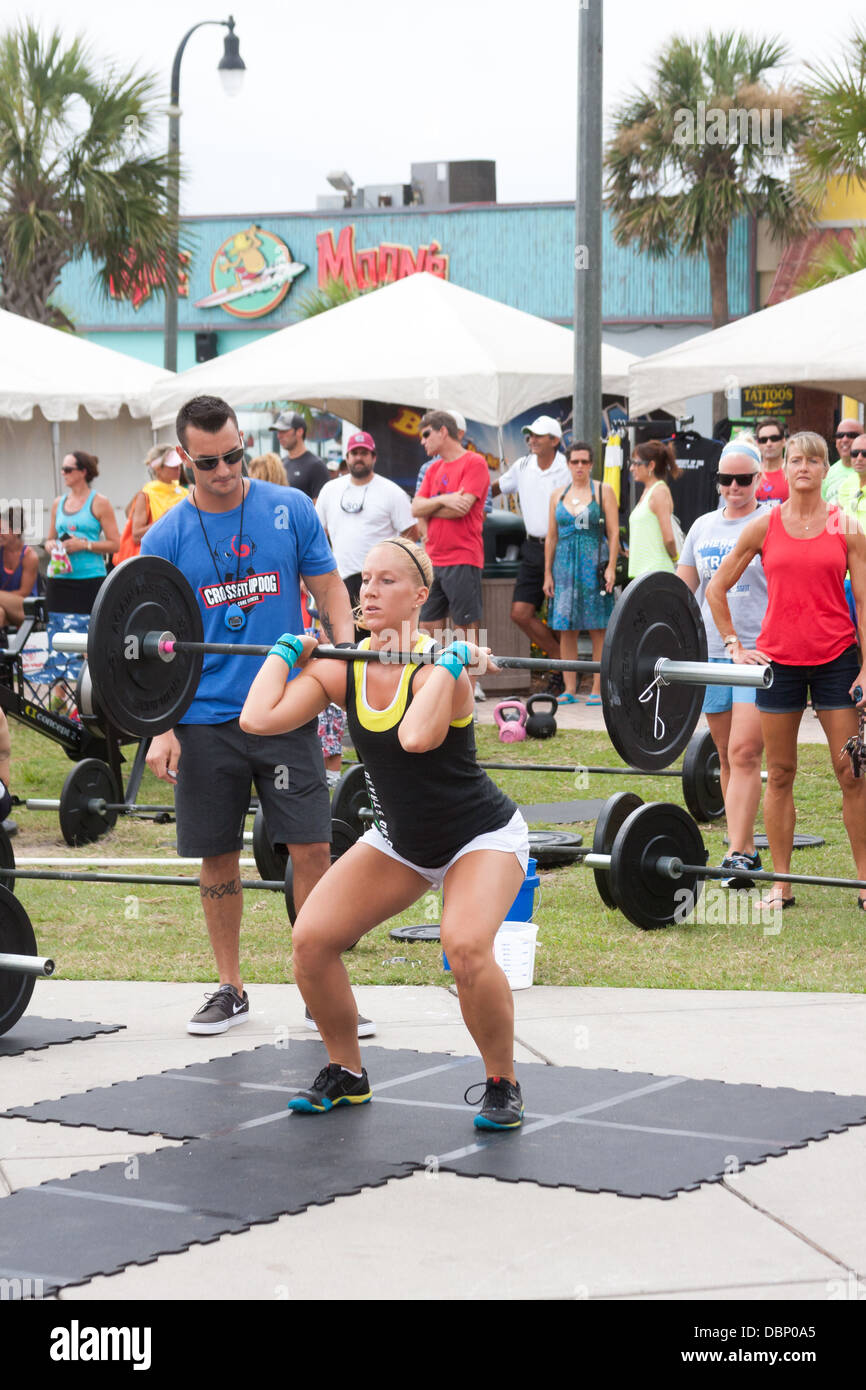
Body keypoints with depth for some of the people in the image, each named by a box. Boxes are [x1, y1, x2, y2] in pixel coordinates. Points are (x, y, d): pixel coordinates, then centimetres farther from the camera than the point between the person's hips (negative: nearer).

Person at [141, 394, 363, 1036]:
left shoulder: (290, 509, 0)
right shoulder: (166, 537, -1)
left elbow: (327, 584, 7)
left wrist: (346, 650, -11)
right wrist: (160, 730, -7)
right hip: (206, 720, 1)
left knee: (311, 846, -5)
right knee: (218, 857, 6)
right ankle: (231, 989, 20)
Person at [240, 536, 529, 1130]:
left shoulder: (441, 669, -25)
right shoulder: (342, 669, -9)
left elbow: (417, 737, -48)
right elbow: (260, 718, -24)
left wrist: (448, 662, -36)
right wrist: (286, 651, -12)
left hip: (481, 837, -6)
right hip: (400, 840, 6)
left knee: (466, 947, -31)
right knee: (311, 939, -9)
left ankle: (503, 1085, -8)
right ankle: (347, 1074, 14)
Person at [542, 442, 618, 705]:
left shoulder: (603, 491, 4)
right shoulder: (557, 496, 13)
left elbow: (613, 532, 0)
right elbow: (551, 537, 14)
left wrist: (611, 567, -10)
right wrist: (548, 573, 8)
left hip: (593, 565, -3)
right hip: (564, 565, 3)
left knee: (598, 629, -4)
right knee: (566, 629, 1)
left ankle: (598, 689, -2)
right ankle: (569, 689, 5)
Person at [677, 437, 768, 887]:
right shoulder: (704, 527, 13)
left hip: (758, 653, -5)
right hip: (711, 651, 5)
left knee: (744, 753, -13)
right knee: (727, 758, 9)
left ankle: (738, 855, -14)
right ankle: (745, 847, 19)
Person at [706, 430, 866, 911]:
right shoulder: (764, 527, 2)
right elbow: (715, 588, 9)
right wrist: (734, 646, 4)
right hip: (779, 659, 1)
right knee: (780, 774, 6)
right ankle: (781, 885, 14)